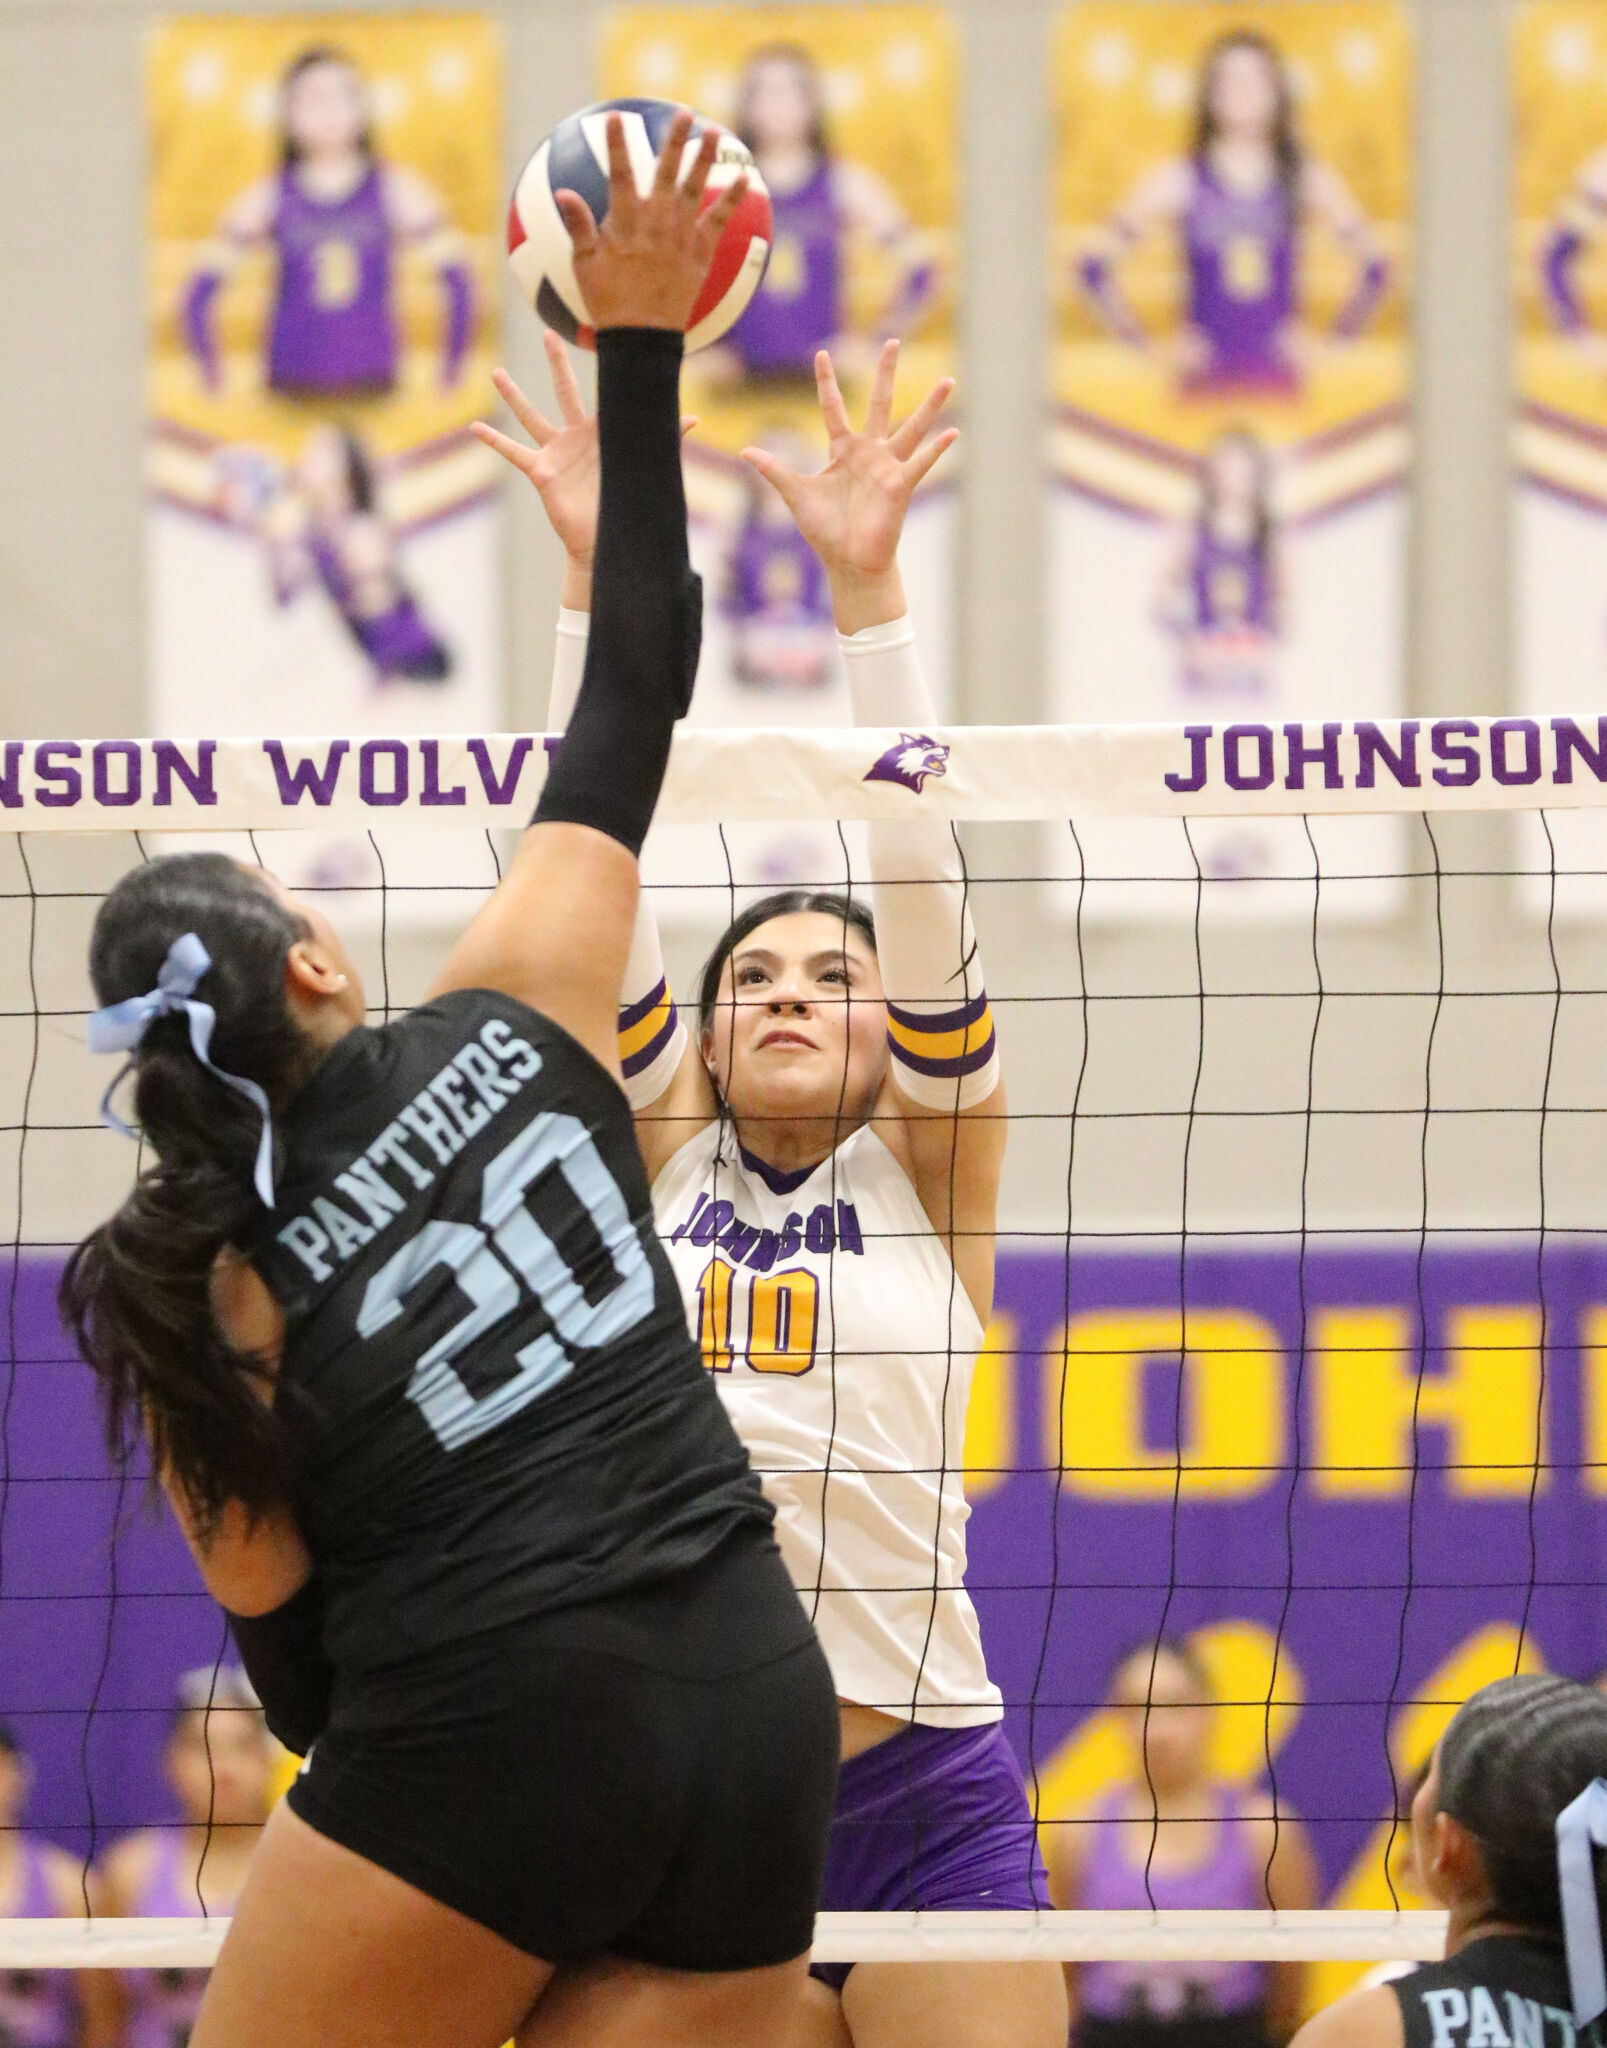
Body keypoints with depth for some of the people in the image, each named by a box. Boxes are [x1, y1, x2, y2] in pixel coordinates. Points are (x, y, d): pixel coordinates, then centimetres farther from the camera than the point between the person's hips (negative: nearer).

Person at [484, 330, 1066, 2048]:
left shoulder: (926, 1172, 7)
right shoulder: (653, 1163, 11)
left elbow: (921, 888, -2)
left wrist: (867, 581, -11)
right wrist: (591, 571, -2)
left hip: (926, 1803, -1)